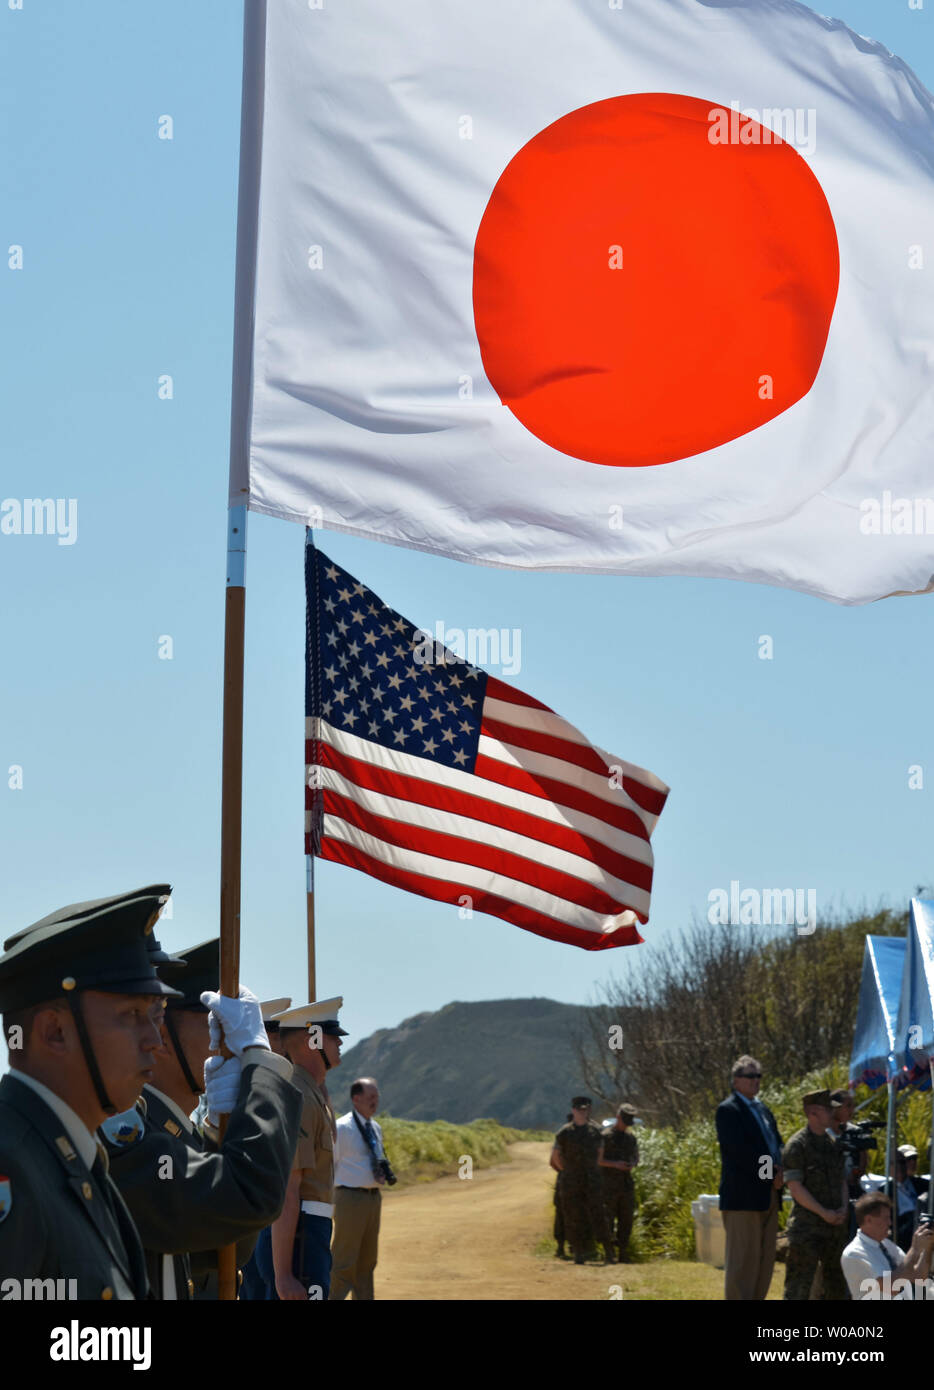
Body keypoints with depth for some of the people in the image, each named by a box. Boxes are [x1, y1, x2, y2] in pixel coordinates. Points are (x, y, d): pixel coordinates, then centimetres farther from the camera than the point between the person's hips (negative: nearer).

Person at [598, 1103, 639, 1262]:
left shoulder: (631, 1138, 11)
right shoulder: (606, 1137, -6)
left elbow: (636, 1157, 21)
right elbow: (597, 1160, -8)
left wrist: (632, 1164, -2)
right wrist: (615, 1164, -21)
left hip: (626, 1185, 5)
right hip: (609, 1185, -5)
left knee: (626, 1219, 4)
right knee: (609, 1219, -6)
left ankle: (623, 1254, 10)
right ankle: (608, 1253, 0)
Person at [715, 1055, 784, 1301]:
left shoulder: (763, 1110, 21)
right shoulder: (728, 1109, -6)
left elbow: (776, 1145, 19)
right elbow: (740, 1151, -16)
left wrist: (781, 1172, -1)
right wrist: (771, 1175, -13)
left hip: (769, 1195, 8)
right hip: (743, 1195, -8)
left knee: (765, 1259, 9)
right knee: (743, 1258, -8)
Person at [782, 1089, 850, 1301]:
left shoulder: (833, 1144, 13)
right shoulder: (797, 1144, -10)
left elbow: (842, 1182, 17)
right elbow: (795, 1187, -15)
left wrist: (843, 1208, -3)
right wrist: (824, 1213, -18)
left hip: (835, 1223, 8)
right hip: (807, 1225, -8)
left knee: (836, 1281, 12)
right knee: (799, 1285, -8)